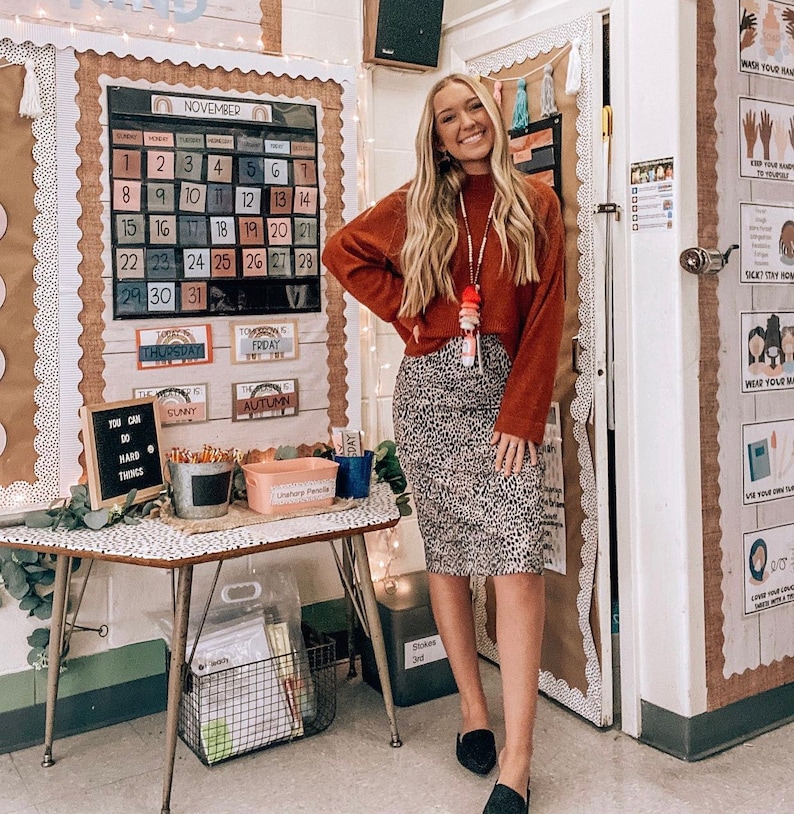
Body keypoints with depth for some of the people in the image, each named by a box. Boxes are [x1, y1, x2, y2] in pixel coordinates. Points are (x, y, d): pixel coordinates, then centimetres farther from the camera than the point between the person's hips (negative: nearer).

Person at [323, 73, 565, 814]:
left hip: (504, 394, -1)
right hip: (431, 392, 2)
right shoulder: (417, 205, 9)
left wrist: (521, 416, -8)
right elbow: (343, 253, 16)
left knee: (518, 563, -12)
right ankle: (471, 707, 24)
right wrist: (409, 313, 4)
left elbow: (543, 321, 0)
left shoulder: (534, 205, 6)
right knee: (446, 555, 7)